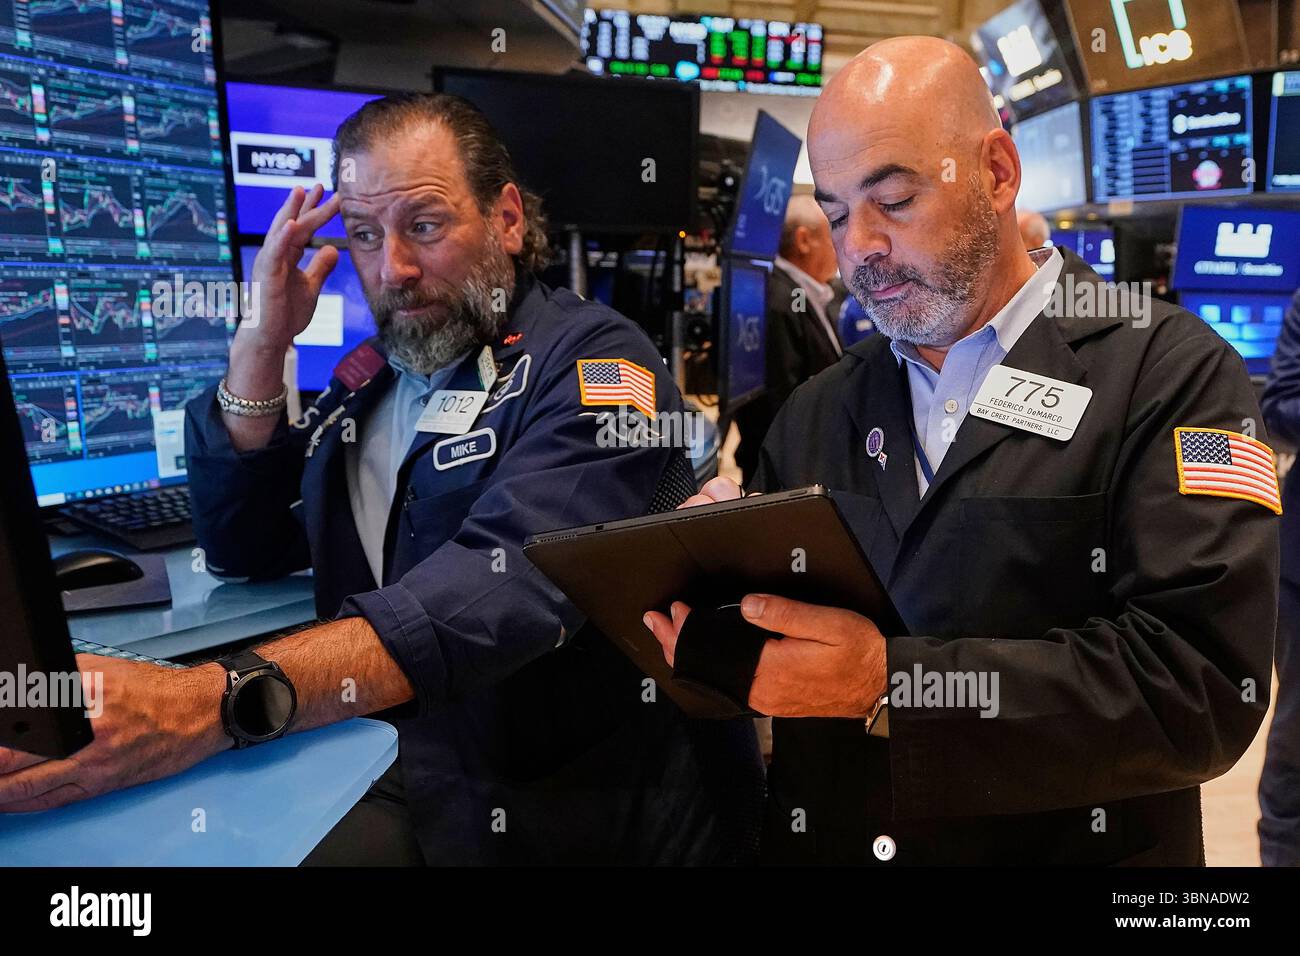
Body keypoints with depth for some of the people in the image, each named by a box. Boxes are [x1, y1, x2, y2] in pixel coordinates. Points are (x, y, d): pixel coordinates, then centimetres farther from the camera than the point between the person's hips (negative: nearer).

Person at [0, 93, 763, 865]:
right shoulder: (375, 378, 9)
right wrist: (261, 346, -1)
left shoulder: (594, 361, -13)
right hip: (391, 777, 6)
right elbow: (244, 552, 10)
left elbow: (512, 582, -30)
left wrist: (219, 701, -42)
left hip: (570, 807, -5)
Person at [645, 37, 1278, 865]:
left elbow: (1203, 681, -21)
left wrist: (892, 685, -28)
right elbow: (775, 639, 4)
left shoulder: (1173, 376, -11)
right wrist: (712, 610, -18)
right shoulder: (813, 416, 3)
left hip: (1070, 845, -4)